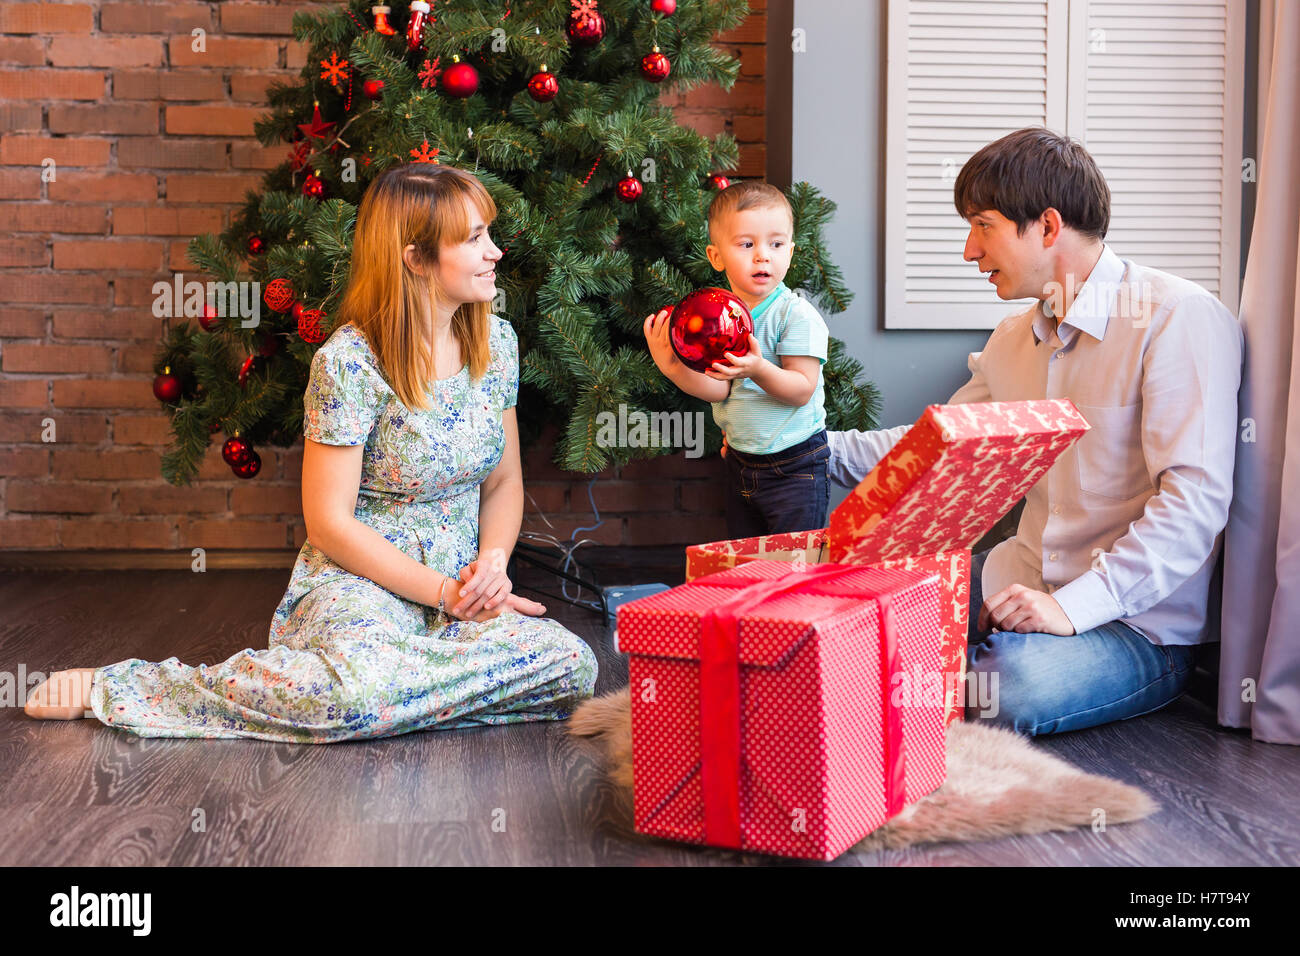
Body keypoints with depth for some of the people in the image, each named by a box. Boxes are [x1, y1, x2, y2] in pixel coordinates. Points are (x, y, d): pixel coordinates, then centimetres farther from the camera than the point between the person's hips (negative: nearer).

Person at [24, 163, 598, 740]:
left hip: (462, 588, 5)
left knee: (574, 667, -25)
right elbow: (329, 523, -12)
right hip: (360, 582, -5)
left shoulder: (497, 341, 7)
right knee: (356, 691, -40)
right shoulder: (348, 363, -13)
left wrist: (492, 563, -6)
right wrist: (444, 592, -14)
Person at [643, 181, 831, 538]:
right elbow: (719, 389, -4)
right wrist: (672, 366, -19)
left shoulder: (797, 315, -16)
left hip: (794, 468, -6)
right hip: (740, 464, 6)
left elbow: (802, 390, -20)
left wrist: (758, 369, -37)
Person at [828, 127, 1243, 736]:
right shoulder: (1014, 338, 14)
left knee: (1007, 688, -35)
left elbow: (1196, 501, -21)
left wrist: (1073, 606, -28)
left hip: (1140, 623, -6)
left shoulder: (1180, 318, -13)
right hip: (1024, 583, 6)